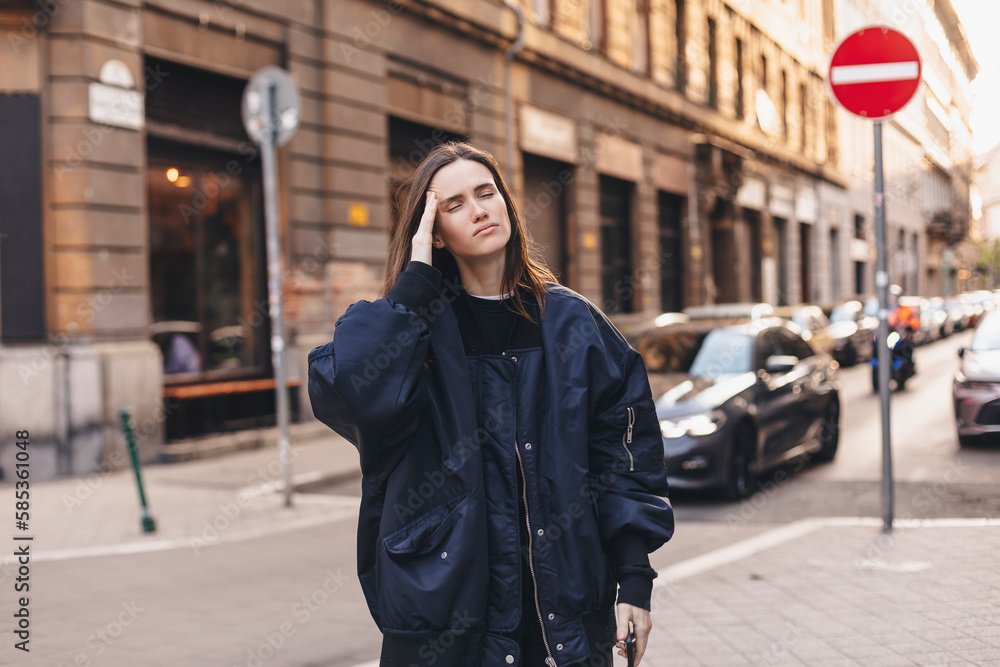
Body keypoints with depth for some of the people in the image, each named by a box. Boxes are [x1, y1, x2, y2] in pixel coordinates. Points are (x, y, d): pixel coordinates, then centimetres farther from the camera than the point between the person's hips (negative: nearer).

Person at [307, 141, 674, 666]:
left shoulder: (573, 322, 3)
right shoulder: (418, 327, -1)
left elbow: (625, 449, 3)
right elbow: (345, 394, -22)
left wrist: (635, 580, -2)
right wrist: (415, 280, -16)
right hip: (443, 599, -1)